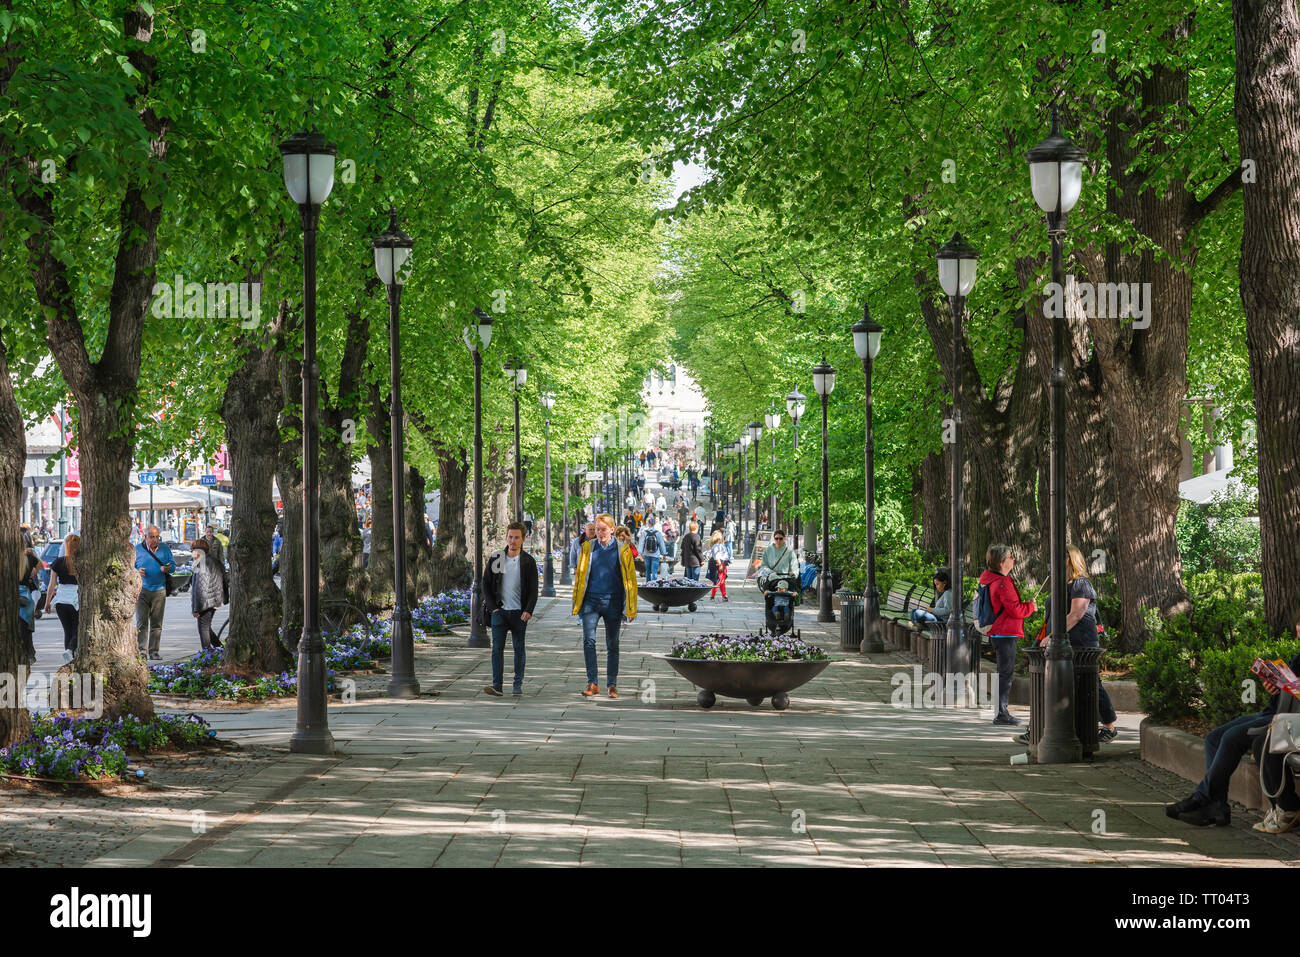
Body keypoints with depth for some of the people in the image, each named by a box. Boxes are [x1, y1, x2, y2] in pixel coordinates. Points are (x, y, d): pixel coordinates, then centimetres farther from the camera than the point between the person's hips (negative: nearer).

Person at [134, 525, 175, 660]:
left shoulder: (164, 549, 8)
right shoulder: (137, 550, 4)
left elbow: (173, 565, 11)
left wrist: (168, 569, -12)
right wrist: (137, 572, -14)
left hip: (159, 590, 2)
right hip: (142, 590, -2)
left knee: (156, 623, 3)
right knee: (141, 622, -8)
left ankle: (154, 651, 8)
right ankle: (142, 650, -9)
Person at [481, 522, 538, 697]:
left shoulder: (528, 561, 1)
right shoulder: (496, 558, 5)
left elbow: (533, 590, 0)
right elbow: (486, 584, 7)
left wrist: (528, 610, -13)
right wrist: (492, 607, -2)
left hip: (519, 612, -1)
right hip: (499, 610, 1)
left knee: (518, 648, 6)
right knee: (497, 648, -9)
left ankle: (518, 684, 14)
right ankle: (497, 685, -14)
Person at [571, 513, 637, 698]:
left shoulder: (622, 550, 2)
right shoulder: (588, 548, 6)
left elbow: (630, 579, 3)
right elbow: (579, 575, 10)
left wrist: (630, 608, -2)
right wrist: (576, 603, 6)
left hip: (612, 602, -1)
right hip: (591, 601, 1)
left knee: (612, 645, 7)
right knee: (589, 640, -12)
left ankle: (612, 685, 16)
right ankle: (592, 683, -7)